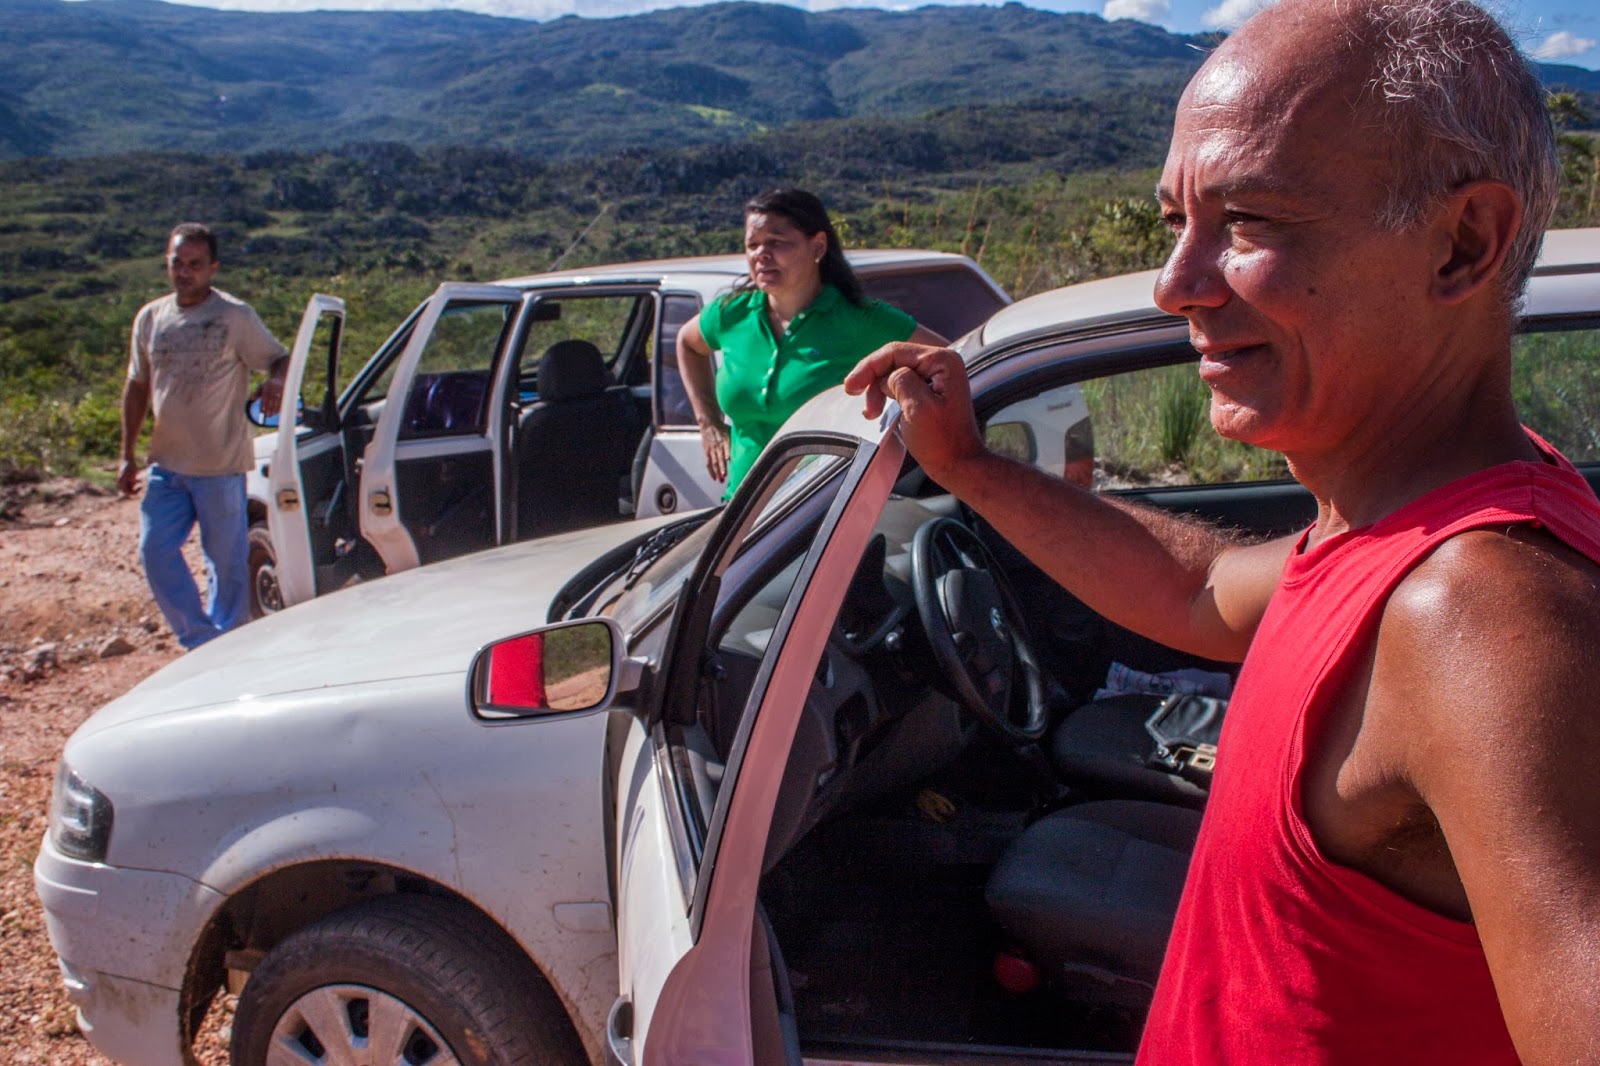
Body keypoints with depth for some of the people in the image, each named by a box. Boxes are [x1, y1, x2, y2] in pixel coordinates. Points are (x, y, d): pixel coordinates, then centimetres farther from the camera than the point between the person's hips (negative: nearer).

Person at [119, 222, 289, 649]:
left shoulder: (235, 316, -7)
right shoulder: (150, 318, 6)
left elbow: (280, 359, -4)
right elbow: (137, 386, 14)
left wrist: (275, 382, -30)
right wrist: (128, 455, 11)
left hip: (221, 466, -5)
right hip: (167, 465, 5)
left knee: (227, 562, 4)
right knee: (155, 552, -1)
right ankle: (200, 641, 10)